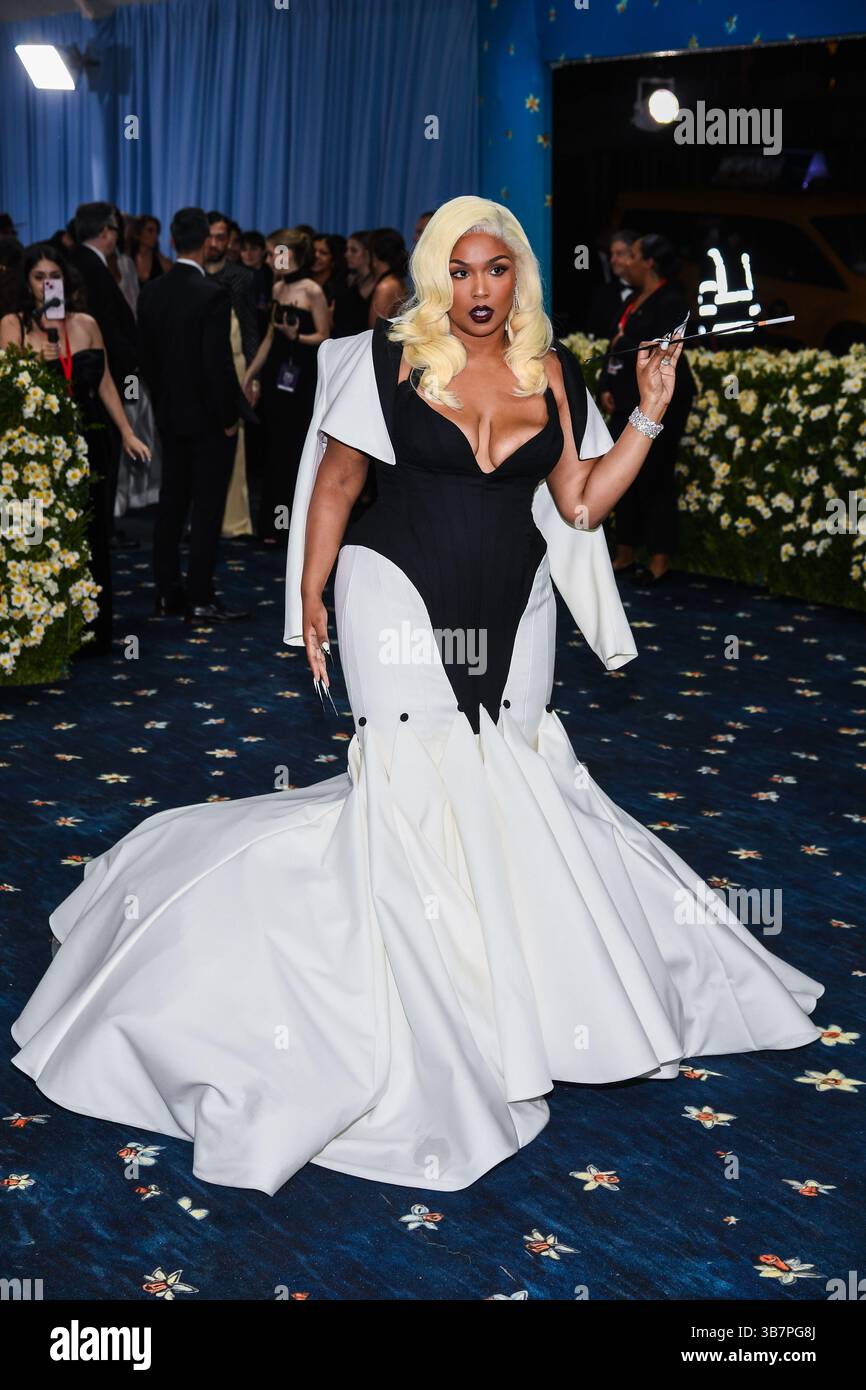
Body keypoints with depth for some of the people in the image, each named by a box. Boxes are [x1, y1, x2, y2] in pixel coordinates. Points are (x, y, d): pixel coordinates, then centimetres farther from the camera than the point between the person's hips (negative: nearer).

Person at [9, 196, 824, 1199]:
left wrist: (650, 416, -2)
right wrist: (309, 599, -4)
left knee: (509, 786, 10)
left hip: (513, 611, 4)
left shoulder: (552, 374, 5)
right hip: (401, 600, -4)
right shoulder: (390, 359, -5)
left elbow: (581, 504, 5)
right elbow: (335, 481, -2)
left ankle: (511, 992, 29)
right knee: (415, 789, -5)